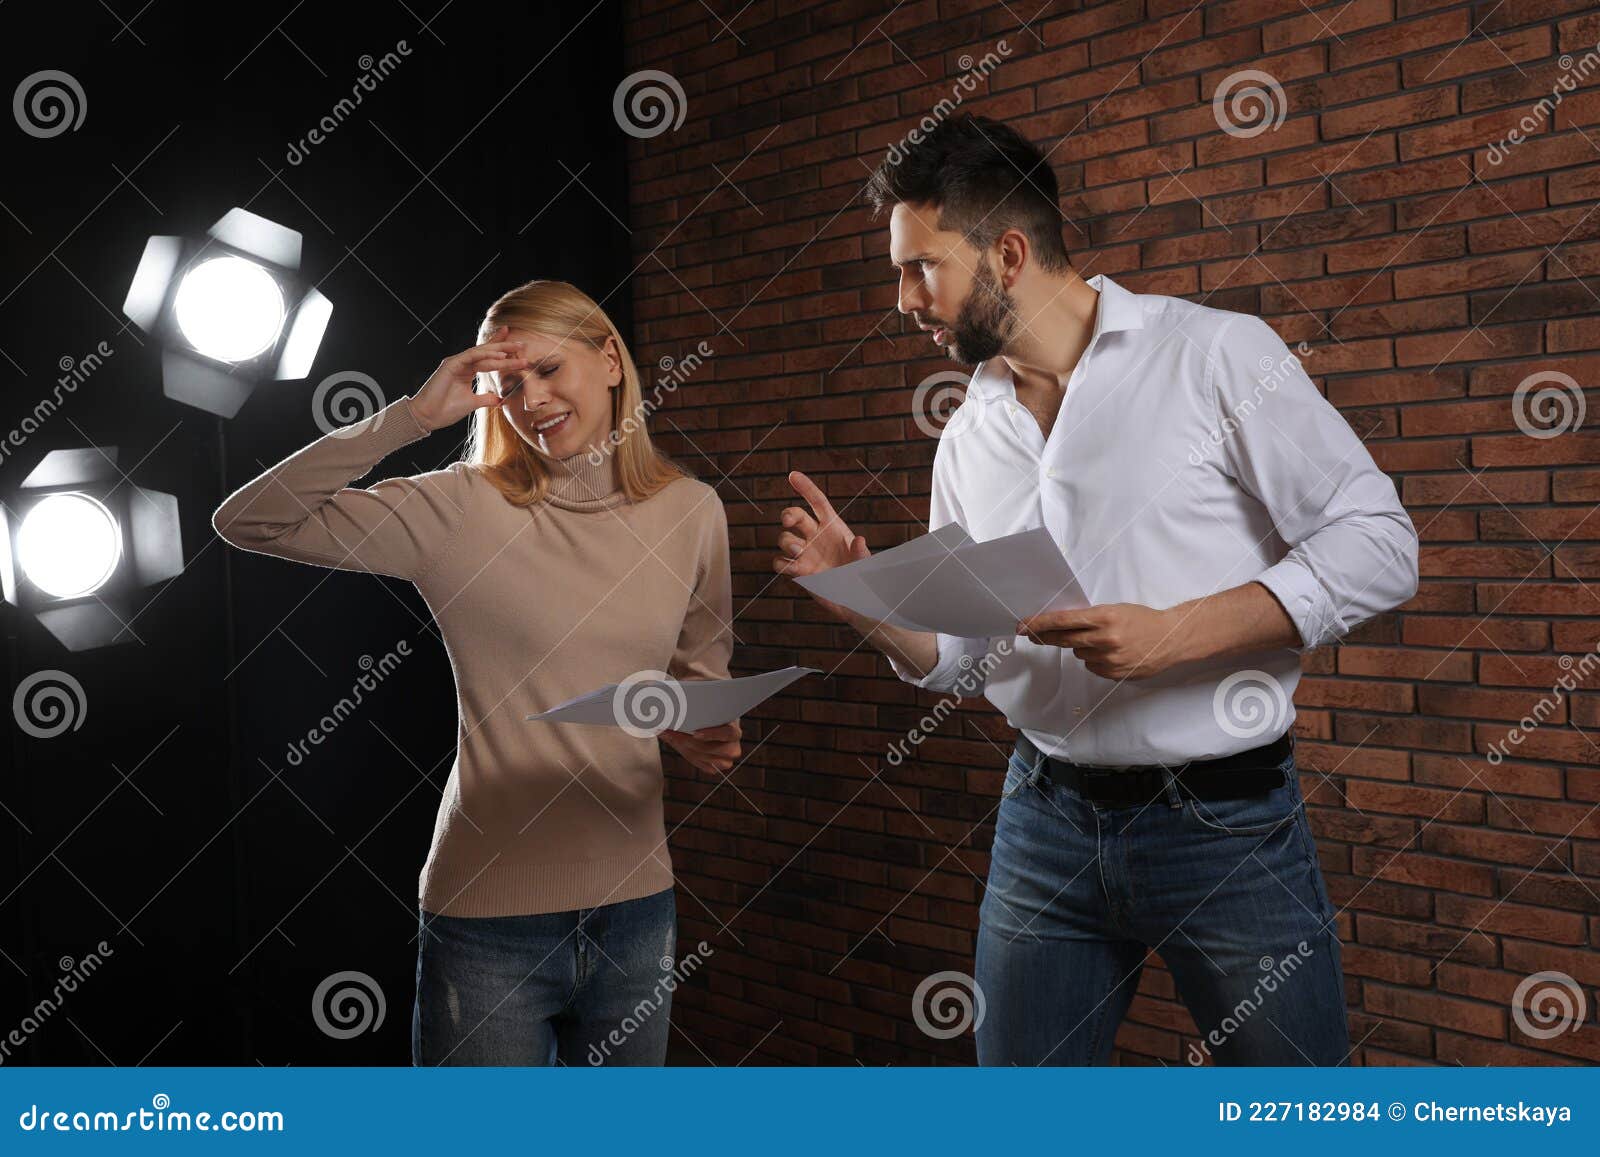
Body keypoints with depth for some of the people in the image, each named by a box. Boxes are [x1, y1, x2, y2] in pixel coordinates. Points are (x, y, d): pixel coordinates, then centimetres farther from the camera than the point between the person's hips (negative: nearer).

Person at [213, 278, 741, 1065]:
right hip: (489, 914, -3)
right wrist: (414, 415, -20)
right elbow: (247, 522, -16)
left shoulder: (690, 511, 1)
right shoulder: (457, 509, -8)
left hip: (636, 904, 4)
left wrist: (705, 734, -7)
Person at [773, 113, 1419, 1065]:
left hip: (1225, 820, -4)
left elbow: (1379, 544, -11)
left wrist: (1173, 633, -21)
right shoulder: (969, 437, 9)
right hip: (1047, 820, 5)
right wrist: (865, 602, -8)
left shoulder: (1216, 353, -7)